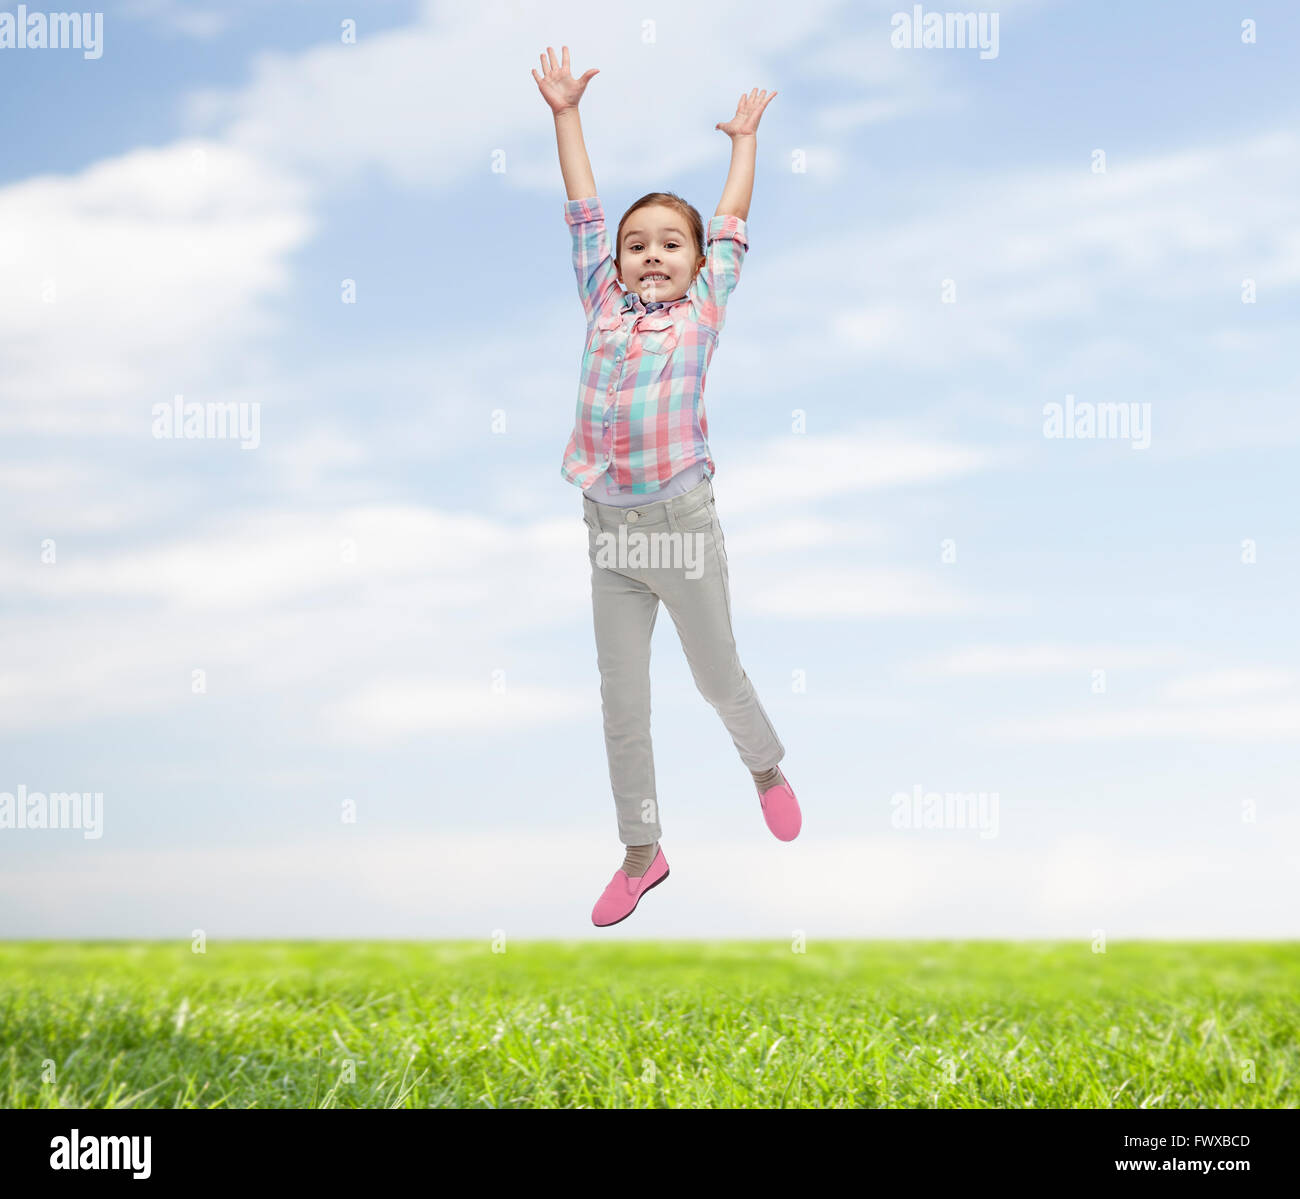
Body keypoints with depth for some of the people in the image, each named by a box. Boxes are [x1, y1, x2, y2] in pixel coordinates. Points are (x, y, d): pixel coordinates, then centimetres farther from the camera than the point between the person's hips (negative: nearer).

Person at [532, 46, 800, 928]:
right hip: (608, 529, 3)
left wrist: (744, 138, 23)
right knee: (622, 703, 8)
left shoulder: (704, 311, 2)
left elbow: (733, 221, 12)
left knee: (717, 674, 13)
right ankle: (642, 852, 20)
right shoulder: (604, 309, 7)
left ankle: (768, 769, 42)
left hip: (682, 522, -2)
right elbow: (584, 212, 12)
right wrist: (566, 114, 16)